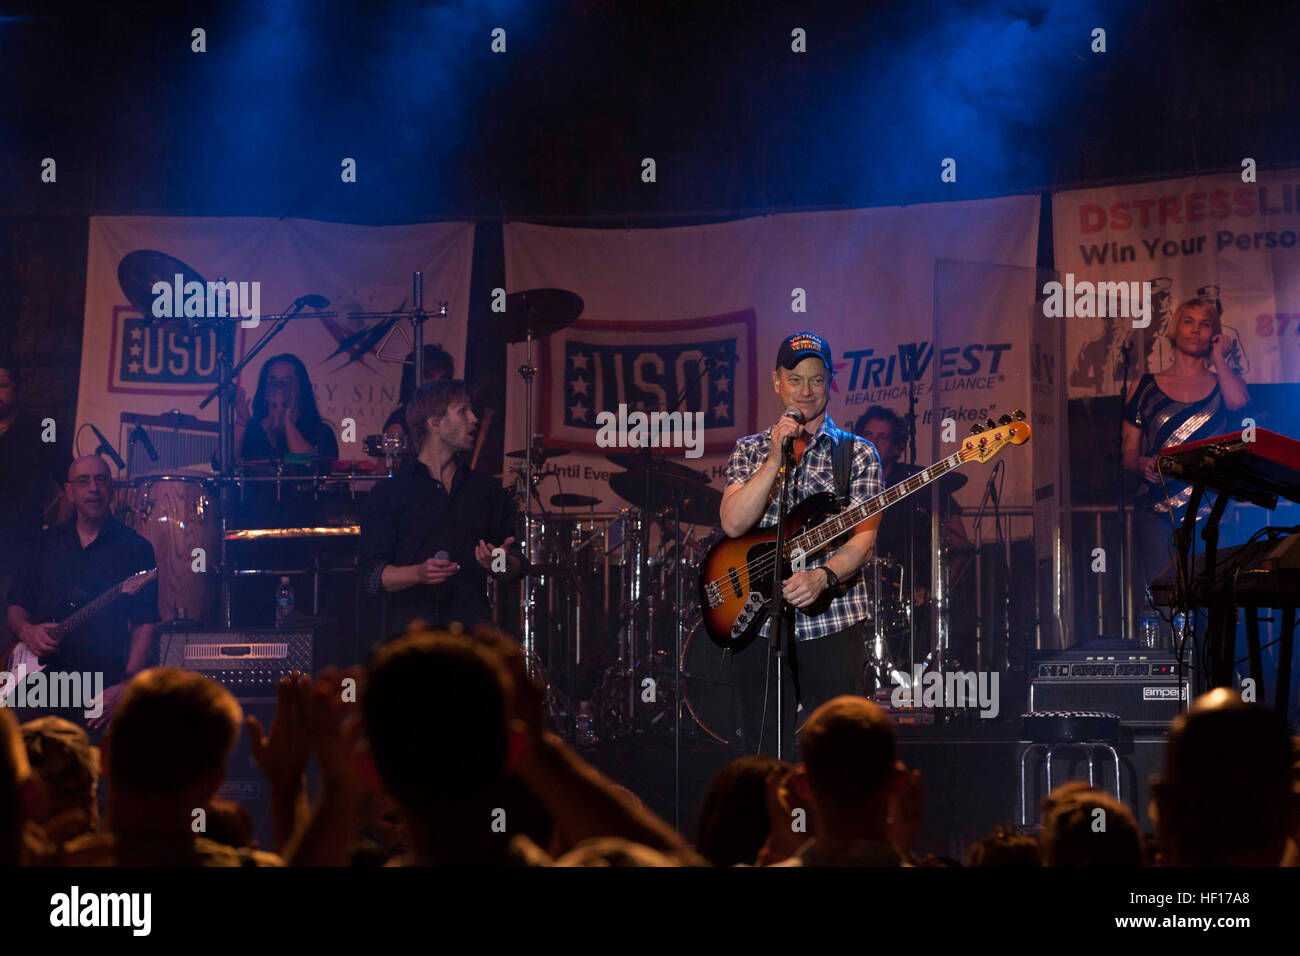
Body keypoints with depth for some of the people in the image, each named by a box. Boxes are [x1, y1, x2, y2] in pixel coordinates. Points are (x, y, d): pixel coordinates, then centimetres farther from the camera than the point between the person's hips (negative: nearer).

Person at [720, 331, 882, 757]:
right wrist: (777, 459, -12)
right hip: (758, 625, 2)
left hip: (832, 624, -2)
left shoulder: (857, 454, 5)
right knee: (766, 752, 4)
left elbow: (863, 538, -5)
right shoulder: (749, 451, 11)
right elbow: (733, 524, -5)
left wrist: (823, 576, -23)